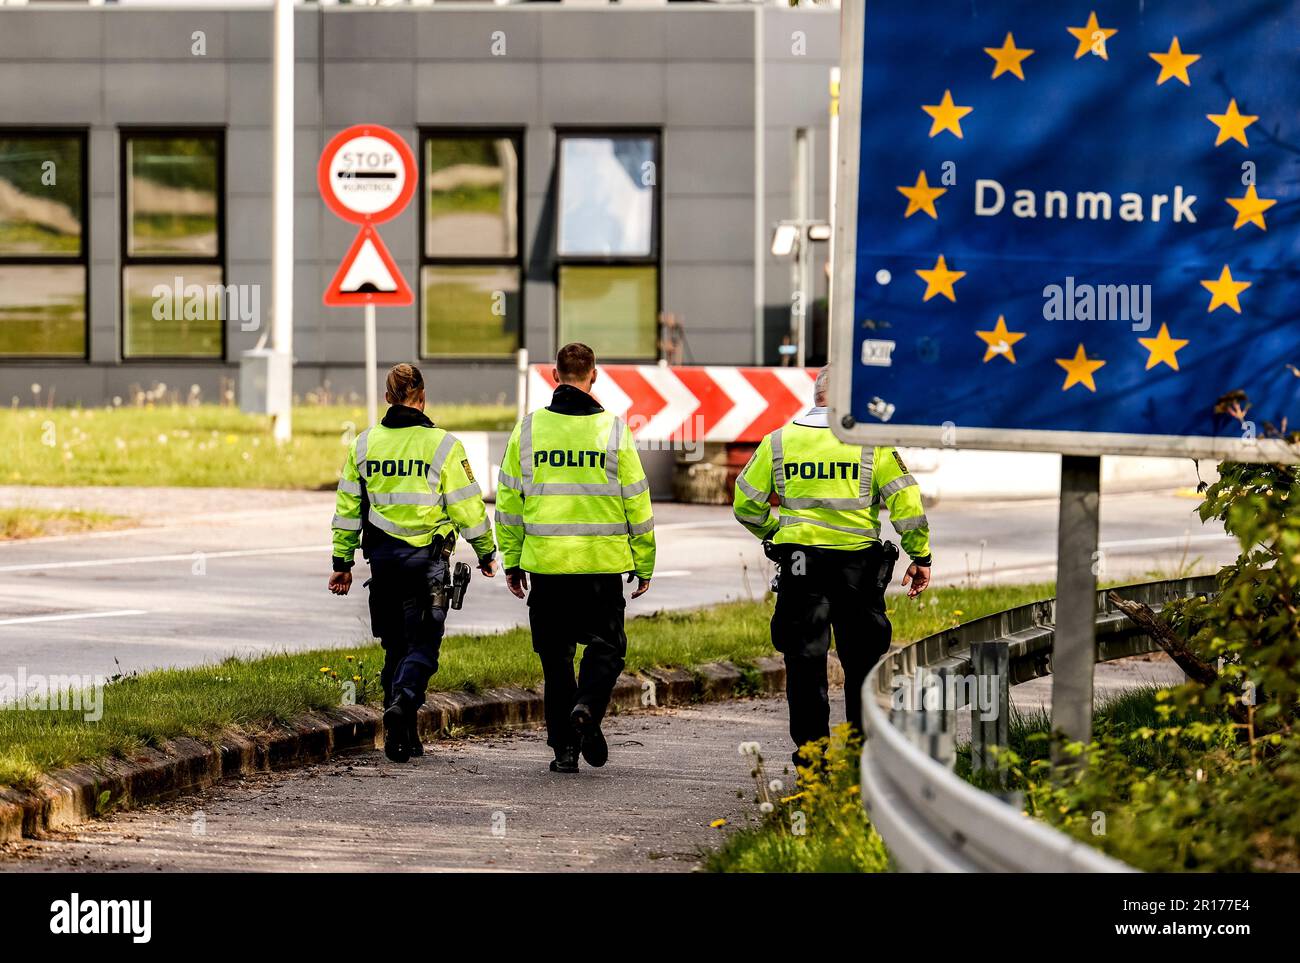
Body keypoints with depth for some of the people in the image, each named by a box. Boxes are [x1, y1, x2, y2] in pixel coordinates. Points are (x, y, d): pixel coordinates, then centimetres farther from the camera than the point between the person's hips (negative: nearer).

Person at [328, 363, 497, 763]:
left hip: (382, 558, 3)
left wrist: (342, 562, 15)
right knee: (423, 644, 0)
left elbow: (347, 506, 8)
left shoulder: (363, 445, 4)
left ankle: (403, 737, 12)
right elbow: (467, 505, -3)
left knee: (395, 645, 13)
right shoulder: (442, 445, -7)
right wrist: (486, 552, 10)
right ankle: (403, 702, -27)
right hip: (427, 558, -3)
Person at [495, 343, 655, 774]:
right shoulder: (613, 430, -3)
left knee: (556, 656, 10)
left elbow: (508, 500, 6)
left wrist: (512, 560, 15)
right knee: (605, 645, 10)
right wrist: (644, 564, 10)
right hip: (603, 561, -1)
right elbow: (637, 502, 1)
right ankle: (587, 709, -16)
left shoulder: (528, 429, 1)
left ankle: (564, 746, 8)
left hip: (545, 561, 1)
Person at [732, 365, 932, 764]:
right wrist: (920, 556, 6)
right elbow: (906, 502, -4)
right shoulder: (872, 443, -2)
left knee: (805, 657, 6)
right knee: (863, 658, 10)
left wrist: (772, 532, 27)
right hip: (857, 562, -1)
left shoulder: (778, 442, 4)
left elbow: (745, 505, 9)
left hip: (799, 561, 1)